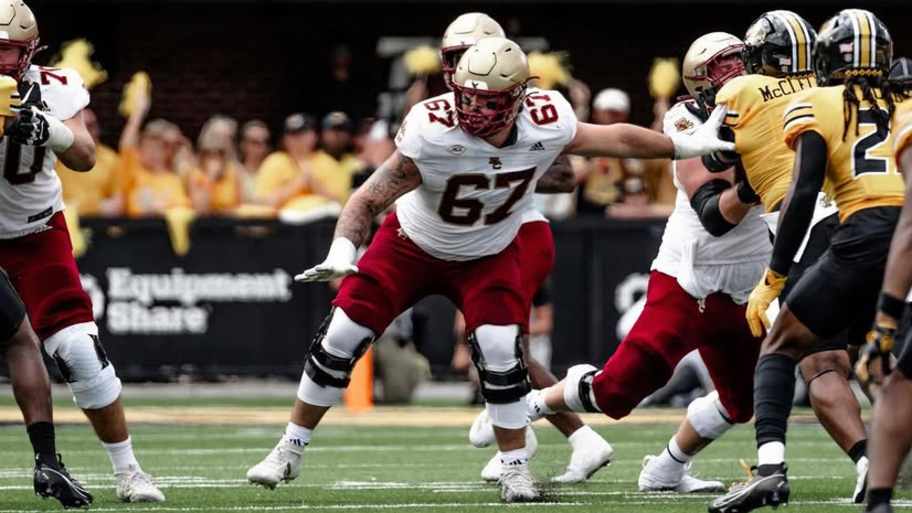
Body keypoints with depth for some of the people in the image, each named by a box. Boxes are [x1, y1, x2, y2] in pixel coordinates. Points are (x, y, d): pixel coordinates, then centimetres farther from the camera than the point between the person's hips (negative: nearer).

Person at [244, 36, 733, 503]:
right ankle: (289, 450, 12)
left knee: (500, 353, -16)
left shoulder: (547, 125, -26)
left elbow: (617, 139, -9)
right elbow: (370, 198, -33)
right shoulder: (432, 133, -36)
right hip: (412, 246, -1)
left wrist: (688, 145, -1)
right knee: (340, 339, -4)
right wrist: (342, 252, -50)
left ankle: (515, 468, 1)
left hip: (488, 254, 1)